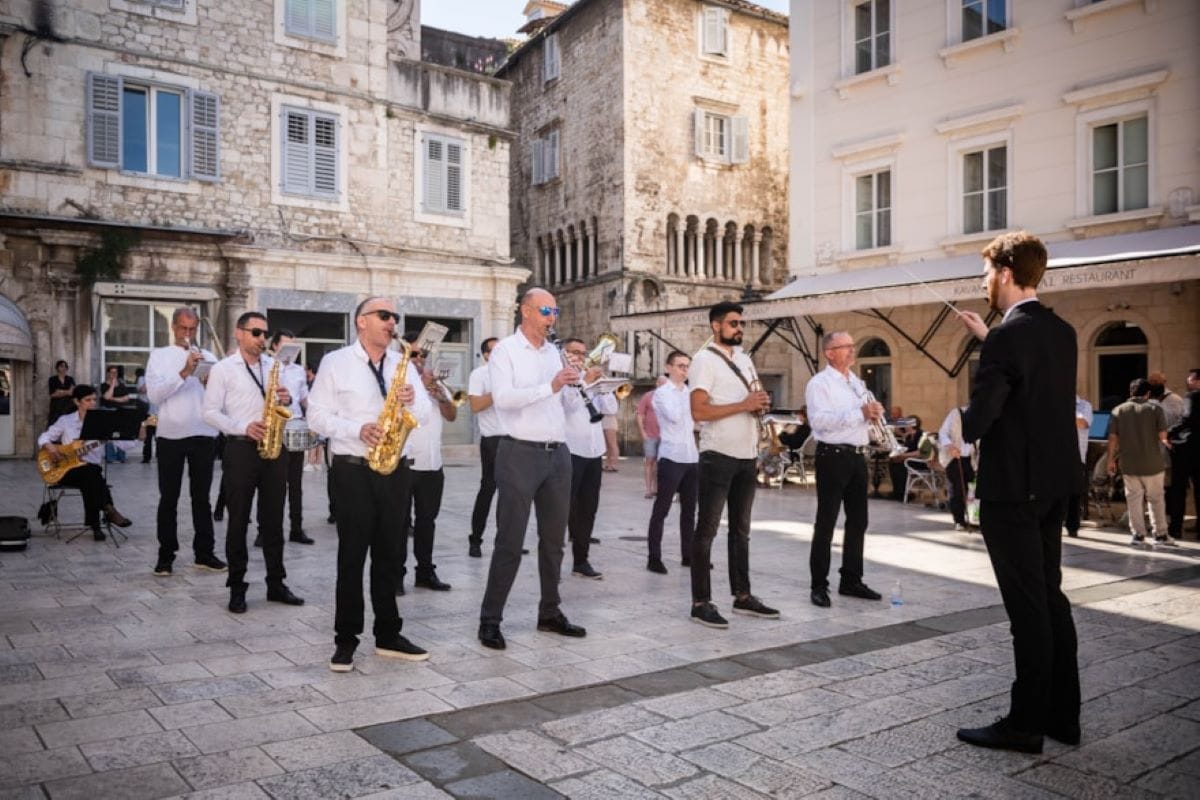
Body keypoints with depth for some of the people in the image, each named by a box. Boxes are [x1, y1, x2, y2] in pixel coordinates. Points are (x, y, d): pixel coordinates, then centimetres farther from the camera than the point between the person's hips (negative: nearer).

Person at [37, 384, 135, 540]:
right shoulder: (65, 420, 4)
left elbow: (122, 443, -3)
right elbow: (44, 437, 9)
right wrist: (50, 448, -12)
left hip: (92, 470, 1)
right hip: (67, 469, -1)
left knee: (90, 479, -34)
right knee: (91, 473, -34)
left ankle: (95, 524, -29)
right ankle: (109, 511, -37)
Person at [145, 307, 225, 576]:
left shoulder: (208, 357, 12)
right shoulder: (159, 356, 5)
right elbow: (154, 394, -9)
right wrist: (183, 372, -18)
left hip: (204, 435, 2)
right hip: (170, 435, -2)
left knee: (201, 496, 8)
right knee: (169, 498, 4)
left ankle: (204, 552, 15)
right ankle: (166, 555, 11)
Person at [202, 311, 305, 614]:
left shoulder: (274, 366, 13)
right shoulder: (222, 368, 0)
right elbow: (210, 412, -5)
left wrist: (286, 401, -4)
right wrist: (243, 427, -18)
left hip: (273, 448, 4)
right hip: (240, 449, -4)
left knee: (273, 519, 8)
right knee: (238, 520, 2)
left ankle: (276, 583, 16)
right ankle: (237, 587, 11)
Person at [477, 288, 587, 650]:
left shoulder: (554, 351, 15)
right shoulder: (505, 349, -5)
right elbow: (502, 398, -20)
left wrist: (580, 384, -3)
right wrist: (549, 387, -26)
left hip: (558, 454, 7)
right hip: (520, 454, -6)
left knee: (553, 538, 12)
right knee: (510, 540, -3)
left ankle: (550, 613, 23)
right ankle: (490, 620, 5)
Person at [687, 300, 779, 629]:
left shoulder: (745, 359, 15)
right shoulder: (705, 359, -9)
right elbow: (698, 411, -19)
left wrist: (761, 403, -3)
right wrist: (744, 405, -20)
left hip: (747, 456, 8)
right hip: (718, 457, -8)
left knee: (741, 529, 14)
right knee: (707, 530, -2)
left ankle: (742, 596, 24)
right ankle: (701, 602, 4)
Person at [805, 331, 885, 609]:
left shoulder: (857, 382, 17)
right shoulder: (819, 383, -9)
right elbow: (818, 420, -23)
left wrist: (873, 414, 0)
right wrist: (860, 413, -26)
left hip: (858, 456, 8)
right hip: (833, 457, -8)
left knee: (858, 521, 13)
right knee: (826, 523, -1)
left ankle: (851, 580, 25)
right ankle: (819, 586, 6)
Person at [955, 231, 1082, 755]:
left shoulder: (1007, 337, -18)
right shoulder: (1062, 332, 9)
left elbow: (979, 416, -22)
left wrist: (956, 430, 0)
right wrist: (986, 337, 21)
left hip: (1012, 487, -8)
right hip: (1054, 482, 9)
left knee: (1028, 606, -1)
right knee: (1050, 597, 16)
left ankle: (1026, 723, 10)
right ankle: (1062, 715, 26)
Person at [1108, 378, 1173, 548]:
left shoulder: (1118, 410, 1)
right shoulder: (1155, 408, -5)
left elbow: (1113, 438, -1)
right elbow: (1162, 435, -9)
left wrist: (1111, 460, 6)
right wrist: (1165, 442, 14)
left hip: (1128, 464, 1)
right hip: (1152, 463, -1)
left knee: (1133, 498, 8)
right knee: (1156, 498, 11)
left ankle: (1138, 534, 8)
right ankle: (1159, 534, 18)